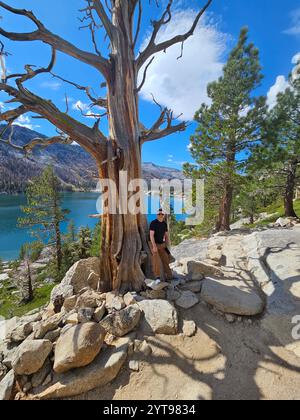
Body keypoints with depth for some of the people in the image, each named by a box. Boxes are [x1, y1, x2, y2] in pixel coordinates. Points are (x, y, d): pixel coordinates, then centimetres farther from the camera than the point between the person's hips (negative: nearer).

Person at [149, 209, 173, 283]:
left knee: (166, 261, 8)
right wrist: (154, 246, -27)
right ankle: (157, 277, 6)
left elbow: (166, 235, 11)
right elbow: (151, 235, -20)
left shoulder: (164, 224, 4)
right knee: (156, 262, -7)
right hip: (155, 244, -5)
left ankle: (169, 277, 19)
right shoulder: (153, 223, -14)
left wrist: (168, 246, 6)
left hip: (162, 244, 6)